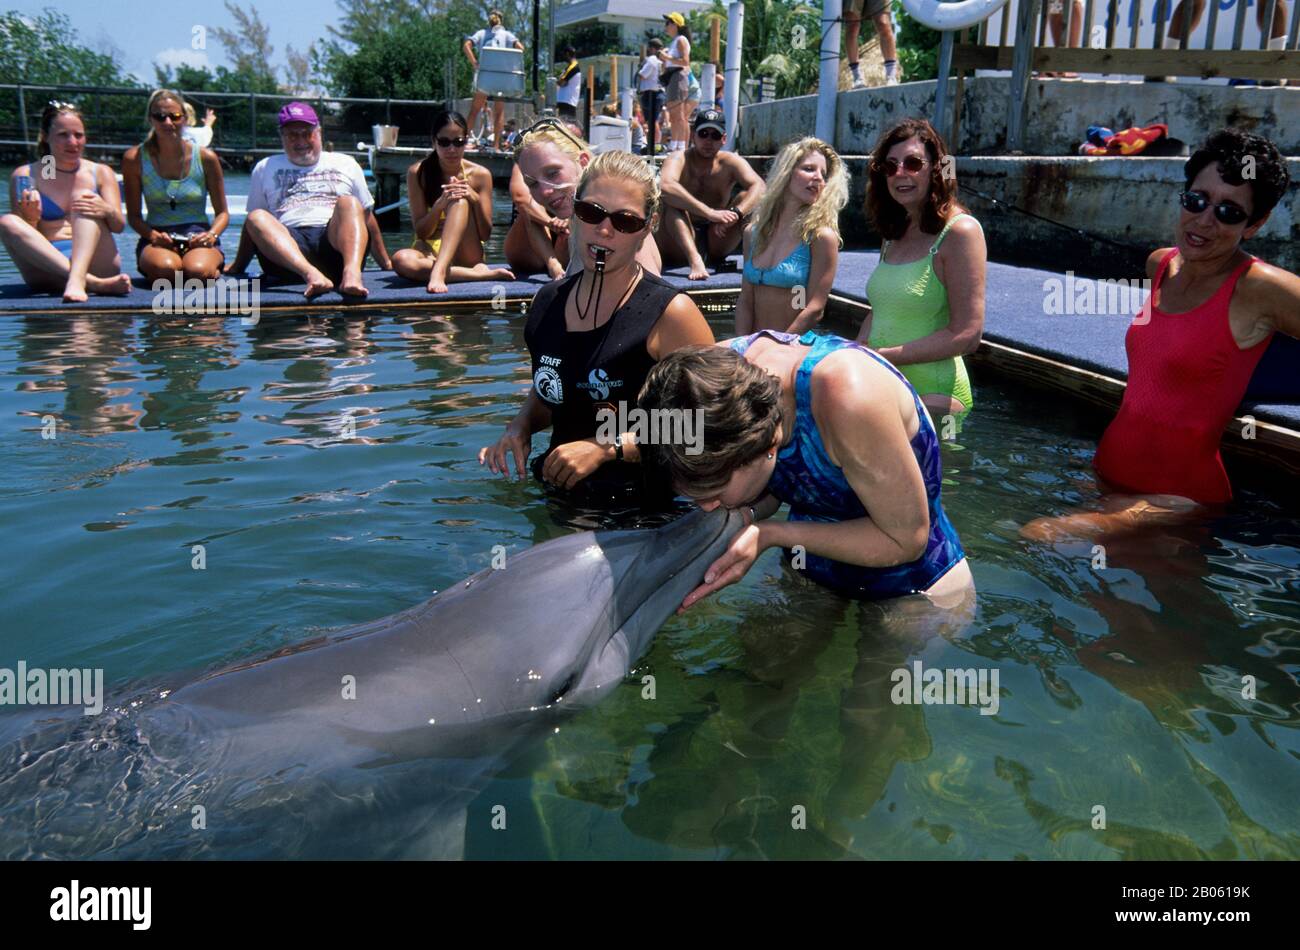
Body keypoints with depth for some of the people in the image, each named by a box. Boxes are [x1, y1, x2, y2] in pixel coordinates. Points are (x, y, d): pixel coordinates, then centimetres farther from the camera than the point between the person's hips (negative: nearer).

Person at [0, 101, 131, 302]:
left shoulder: (100, 173, 13)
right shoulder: (25, 176, 10)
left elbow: (119, 226, 3)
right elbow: (21, 235, 6)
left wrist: (108, 211, -20)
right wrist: (31, 219, -17)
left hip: (94, 261, 0)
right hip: (48, 268, 1)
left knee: (86, 200, -16)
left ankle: (78, 278, -44)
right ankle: (94, 283, -41)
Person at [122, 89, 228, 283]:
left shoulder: (205, 158, 0)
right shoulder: (134, 158, 0)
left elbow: (222, 212, 7)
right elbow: (133, 215, 5)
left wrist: (211, 235, -15)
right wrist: (153, 235, -16)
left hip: (198, 236, -1)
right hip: (158, 237, 1)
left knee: (197, 271, -35)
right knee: (165, 268, -35)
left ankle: (214, 269, 0)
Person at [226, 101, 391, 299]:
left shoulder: (346, 164, 25)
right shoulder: (265, 168, 26)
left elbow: (367, 216, 24)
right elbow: (252, 224, 27)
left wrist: (387, 265, 18)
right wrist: (237, 266, 20)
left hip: (336, 242, 0)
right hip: (287, 244, 1)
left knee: (349, 203, -28)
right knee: (257, 218, -29)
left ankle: (352, 273, -54)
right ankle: (312, 275, -54)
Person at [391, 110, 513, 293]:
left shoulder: (480, 175, 0)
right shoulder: (417, 173, -1)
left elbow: (486, 234, -1)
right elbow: (421, 232, -4)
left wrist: (475, 199, -19)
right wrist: (439, 205, -22)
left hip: (466, 254, 0)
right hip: (430, 252, 0)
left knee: (460, 201, -27)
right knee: (401, 260, -35)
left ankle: (439, 271, -42)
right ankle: (479, 274, -31)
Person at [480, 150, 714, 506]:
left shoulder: (671, 313, -11)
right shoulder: (546, 302, 9)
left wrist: (608, 447, -16)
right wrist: (520, 426, 6)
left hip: (639, 504, -6)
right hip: (554, 495, 7)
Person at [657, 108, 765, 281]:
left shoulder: (731, 162, -2)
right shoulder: (679, 160, -11)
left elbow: (759, 187, -20)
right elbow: (665, 186, -35)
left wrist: (735, 213, -39)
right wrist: (709, 213, -42)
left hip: (715, 241, 3)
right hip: (679, 247, -2)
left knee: (748, 200, -12)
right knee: (672, 200, -29)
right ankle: (695, 260, -44)